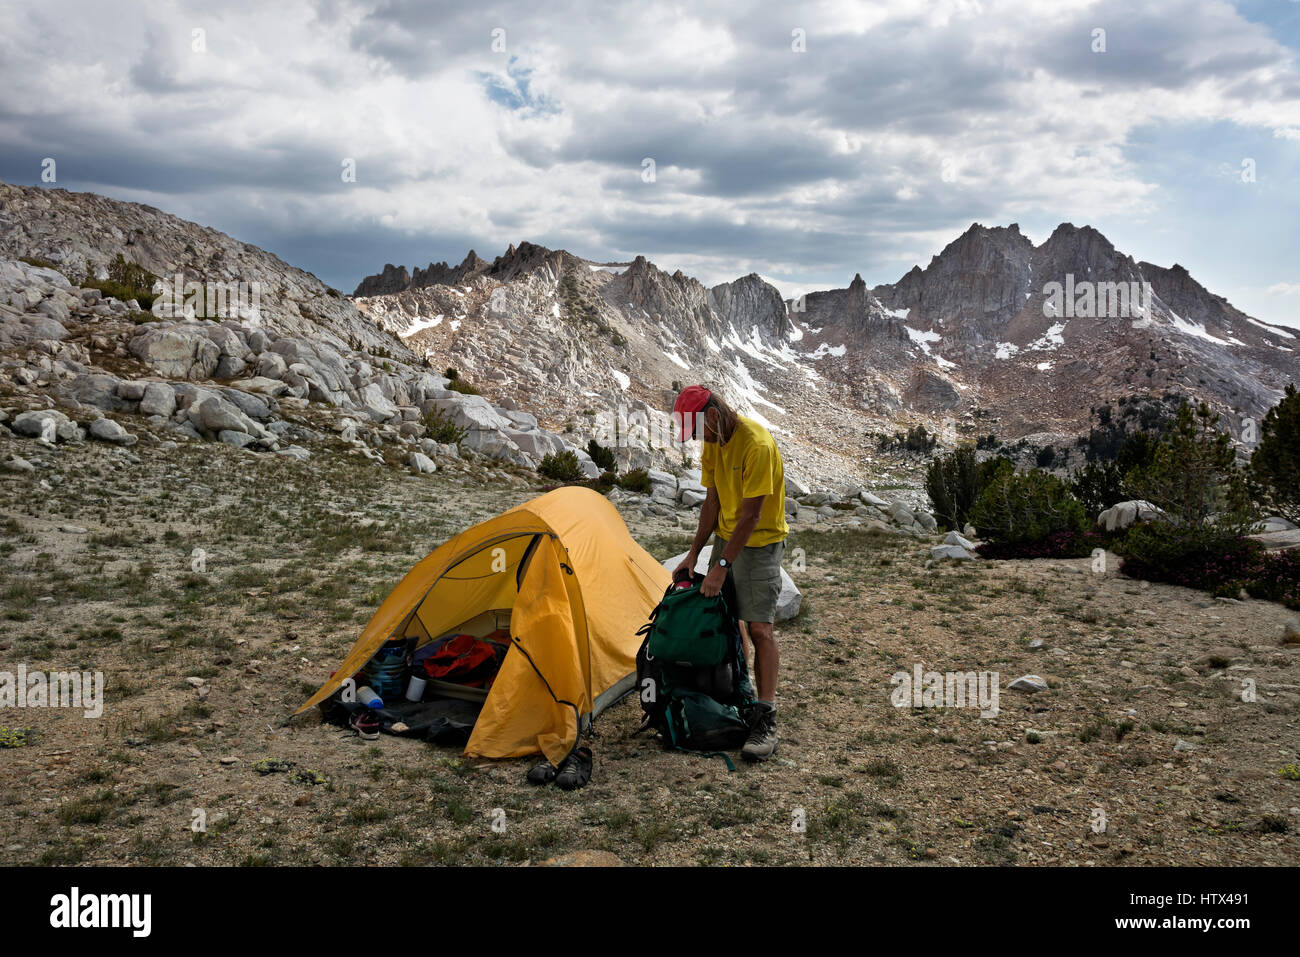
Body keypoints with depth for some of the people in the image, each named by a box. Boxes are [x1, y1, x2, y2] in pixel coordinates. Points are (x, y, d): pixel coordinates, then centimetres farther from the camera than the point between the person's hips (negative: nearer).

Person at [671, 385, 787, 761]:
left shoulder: (758, 445, -27)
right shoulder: (713, 441, 0)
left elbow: (751, 516, -26)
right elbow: (712, 501, 6)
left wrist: (722, 566, -24)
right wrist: (694, 554, 3)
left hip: (760, 543, -8)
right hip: (727, 538, 8)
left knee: (759, 627, -12)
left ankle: (766, 720, -9)